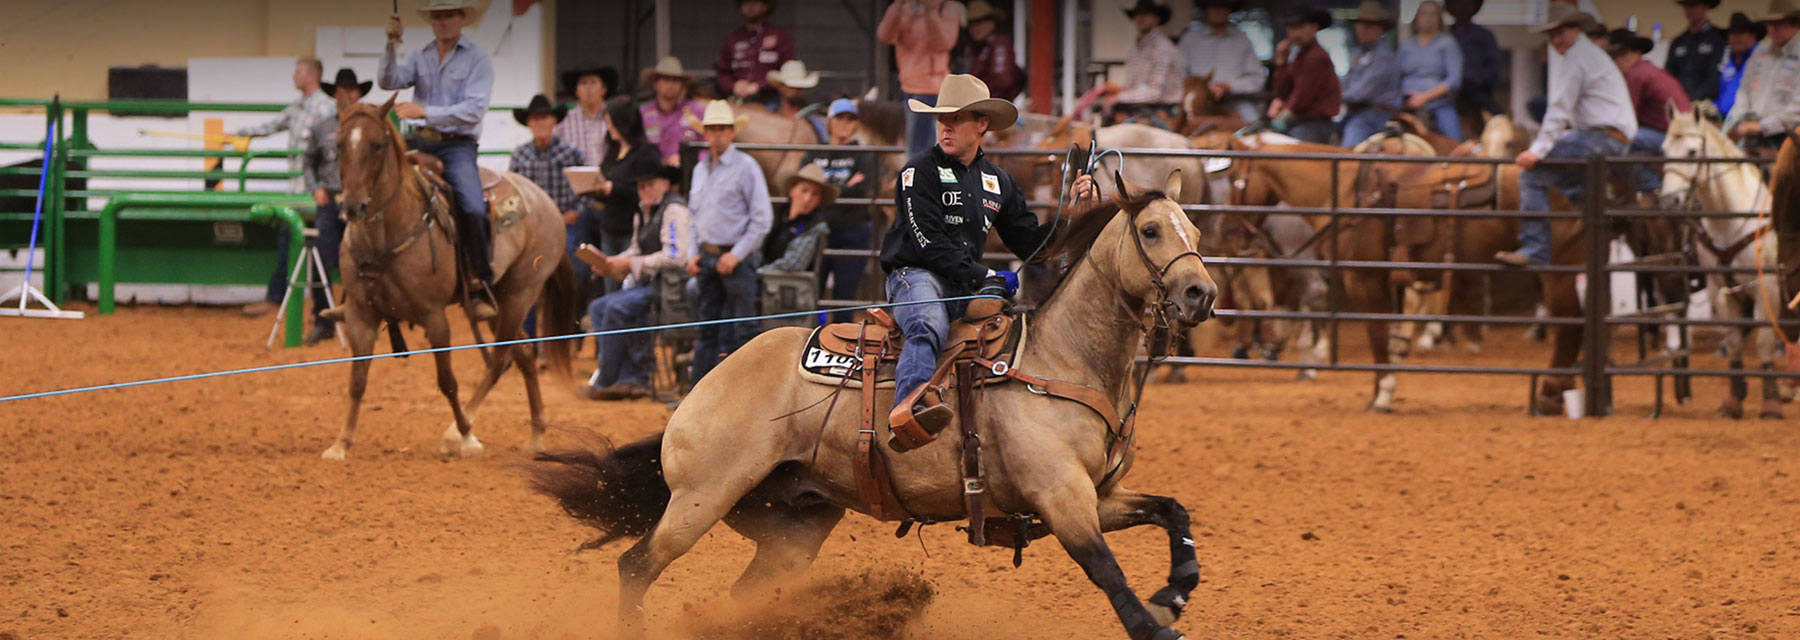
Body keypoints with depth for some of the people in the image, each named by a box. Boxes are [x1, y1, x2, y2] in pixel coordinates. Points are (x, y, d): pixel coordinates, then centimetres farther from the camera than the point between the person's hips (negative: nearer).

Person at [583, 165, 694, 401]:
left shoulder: (674, 209, -11)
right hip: (649, 284, 10)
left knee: (617, 308, -25)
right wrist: (613, 263, 2)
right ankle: (632, 379, -12)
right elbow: (636, 251, 23)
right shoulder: (649, 212, 19)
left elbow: (675, 257, -20)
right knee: (598, 308, -3)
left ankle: (605, 382, -16)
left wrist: (631, 264, -16)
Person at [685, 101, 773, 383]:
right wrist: (694, 254, 10)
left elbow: (762, 218, -9)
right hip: (708, 258, 6)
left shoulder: (745, 167, -6)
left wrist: (737, 254, -13)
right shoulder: (700, 169, 14)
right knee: (707, 330, 8)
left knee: (739, 331, -6)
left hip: (737, 259, -6)